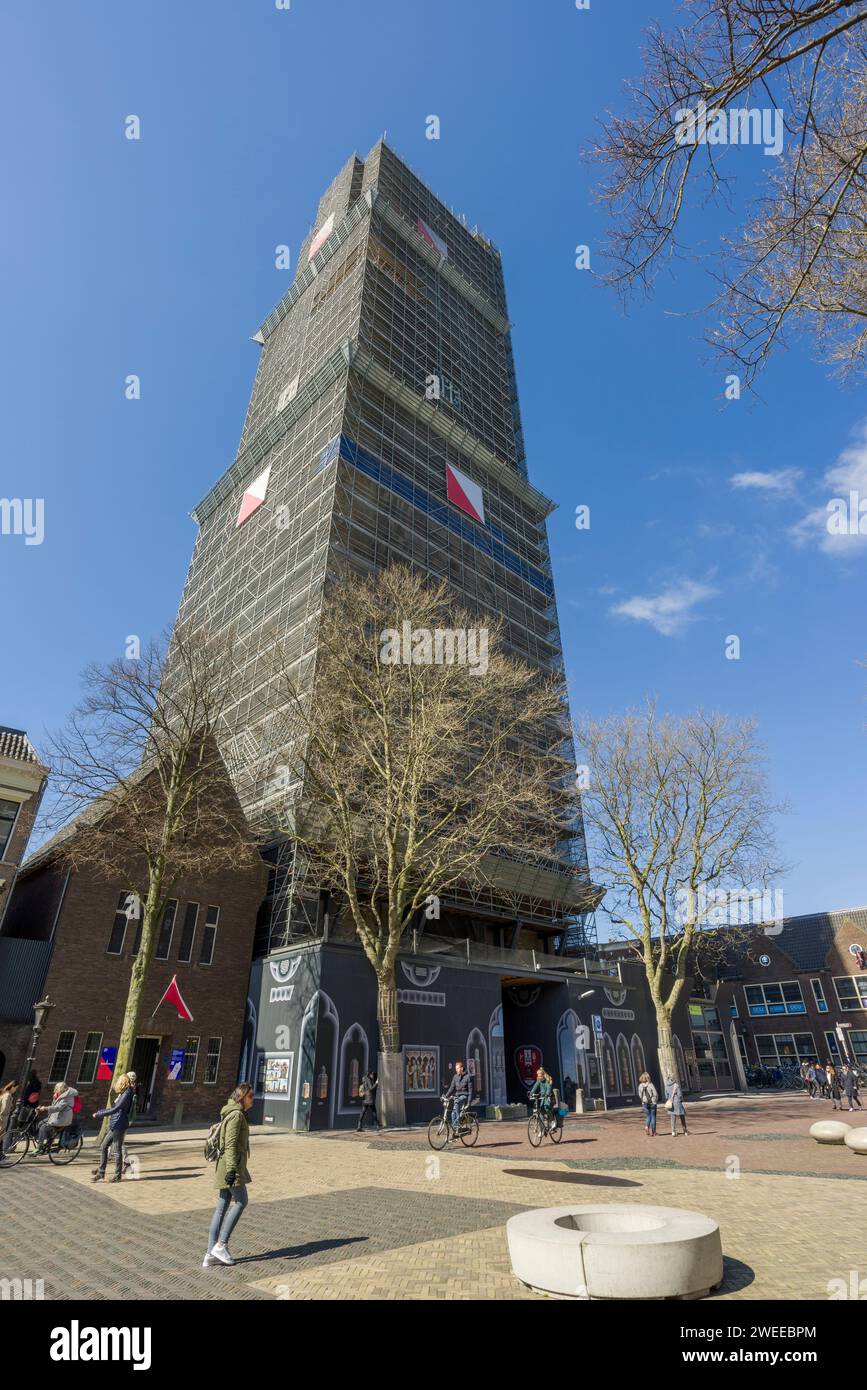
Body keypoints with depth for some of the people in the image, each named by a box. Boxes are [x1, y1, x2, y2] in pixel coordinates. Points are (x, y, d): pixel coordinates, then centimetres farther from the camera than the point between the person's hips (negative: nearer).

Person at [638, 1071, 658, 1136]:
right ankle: (652, 1131, 13)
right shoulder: (650, 1085, -17)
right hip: (652, 1103, -3)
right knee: (653, 1116, 11)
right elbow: (655, 1094, -13)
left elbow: (640, 1095, 2)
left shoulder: (640, 1086, -5)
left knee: (648, 1116, 16)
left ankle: (646, 1126, -8)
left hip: (645, 1103, 3)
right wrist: (656, 1101, 5)